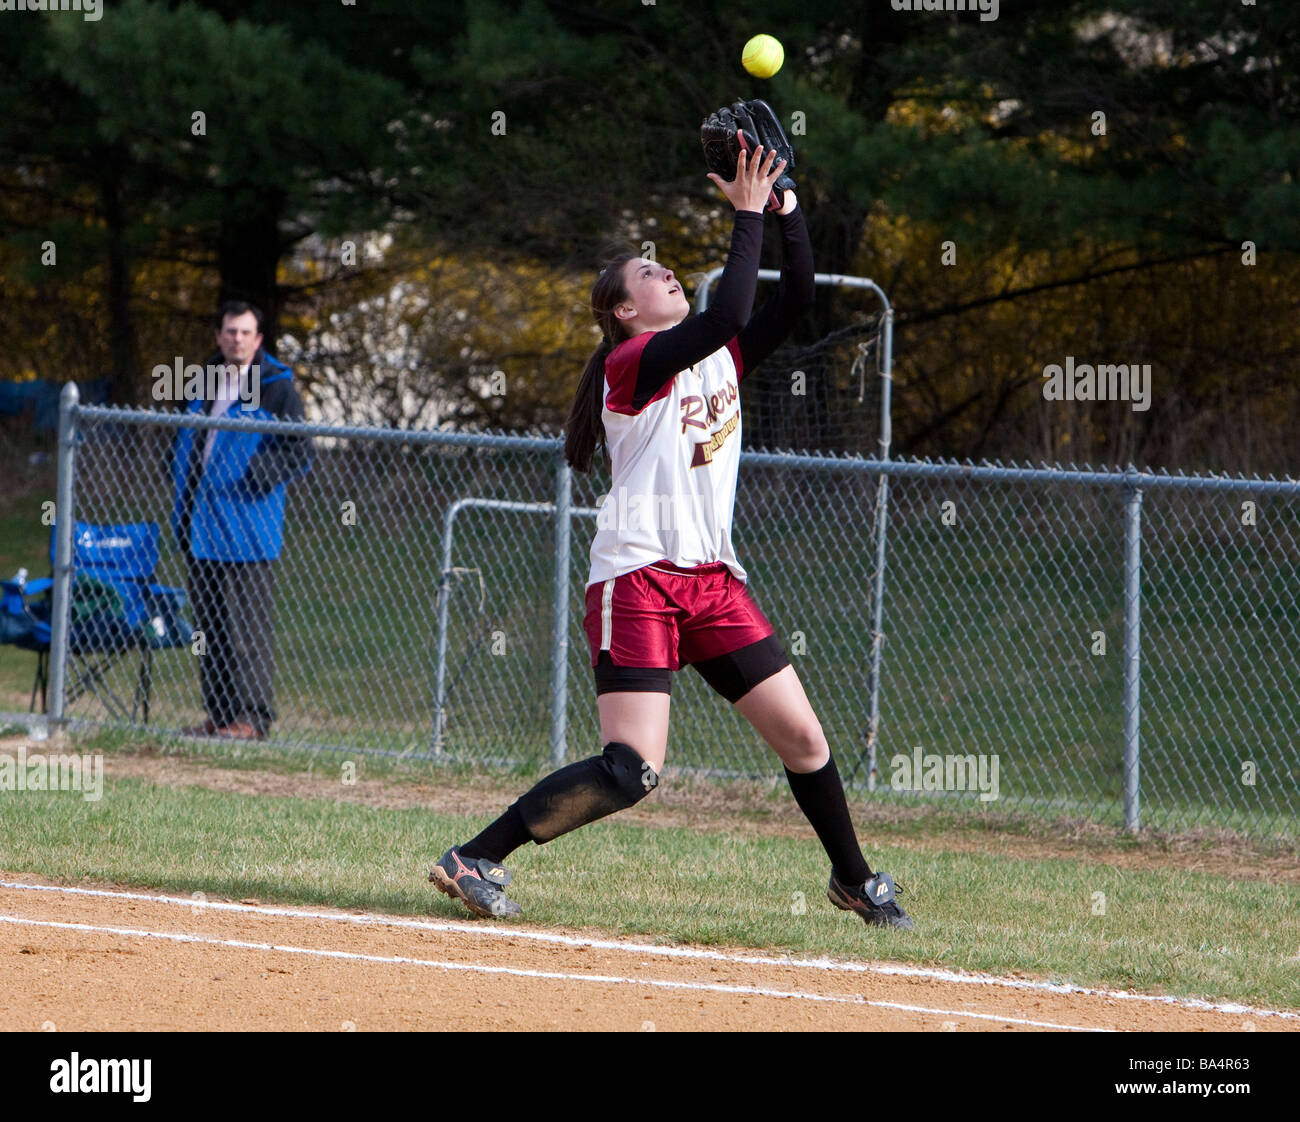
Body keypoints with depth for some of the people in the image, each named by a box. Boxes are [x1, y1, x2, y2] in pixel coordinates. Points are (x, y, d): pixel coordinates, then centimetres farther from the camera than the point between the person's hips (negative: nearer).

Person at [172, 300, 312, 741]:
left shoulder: (276, 387, -4)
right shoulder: (204, 383, 16)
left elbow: (298, 452, -8)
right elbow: (186, 442, 28)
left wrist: (253, 477, -17)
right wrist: (181, 485, 12)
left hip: (245, 528, -7)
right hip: (201, 530, 7)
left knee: (247, 626, -8)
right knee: (211, 625, 9)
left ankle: (252, 717, -8)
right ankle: (219, 715, 14)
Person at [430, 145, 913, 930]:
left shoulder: (722, 358, 16)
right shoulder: (631, 361, -7)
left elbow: (796, 298, 10)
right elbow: (727, 316, -21)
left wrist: (787, 201, 2)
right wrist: (748, 214, -14)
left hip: (712, 580, 7)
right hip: (637, 579, -7)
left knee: (802, 736, 8)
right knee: (633, 770, -18)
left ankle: (854, 879, 27)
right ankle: (475, 862, -11)